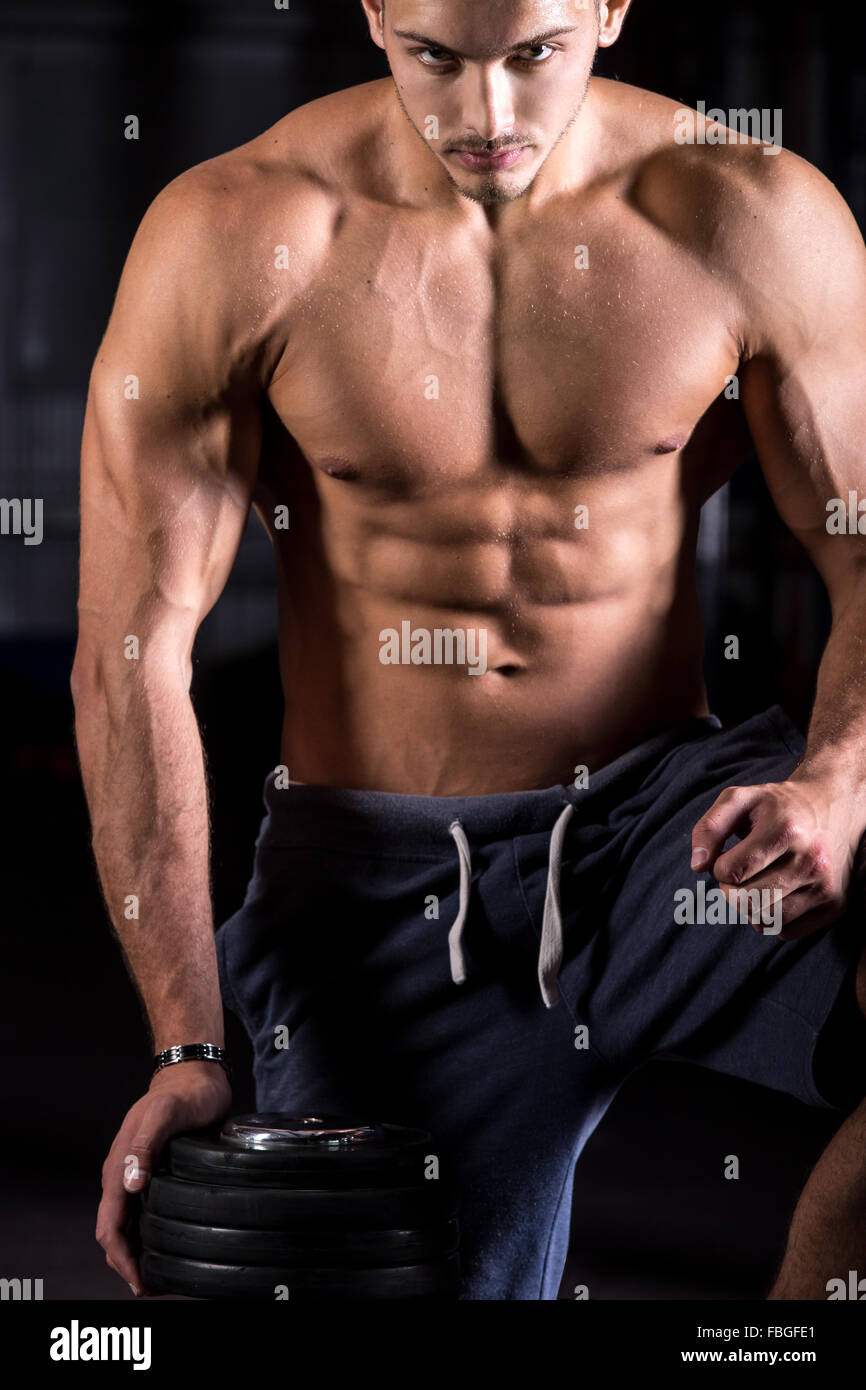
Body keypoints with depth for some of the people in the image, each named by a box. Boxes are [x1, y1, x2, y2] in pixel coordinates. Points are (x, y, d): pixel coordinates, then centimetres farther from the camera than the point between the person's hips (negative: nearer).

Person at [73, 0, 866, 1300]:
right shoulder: (234, 241, -11)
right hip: (379, 876, 0)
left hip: (667, 809, 1)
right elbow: (131, 655, -11)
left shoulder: (753, 224, -8)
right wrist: (189, 1044, -16)